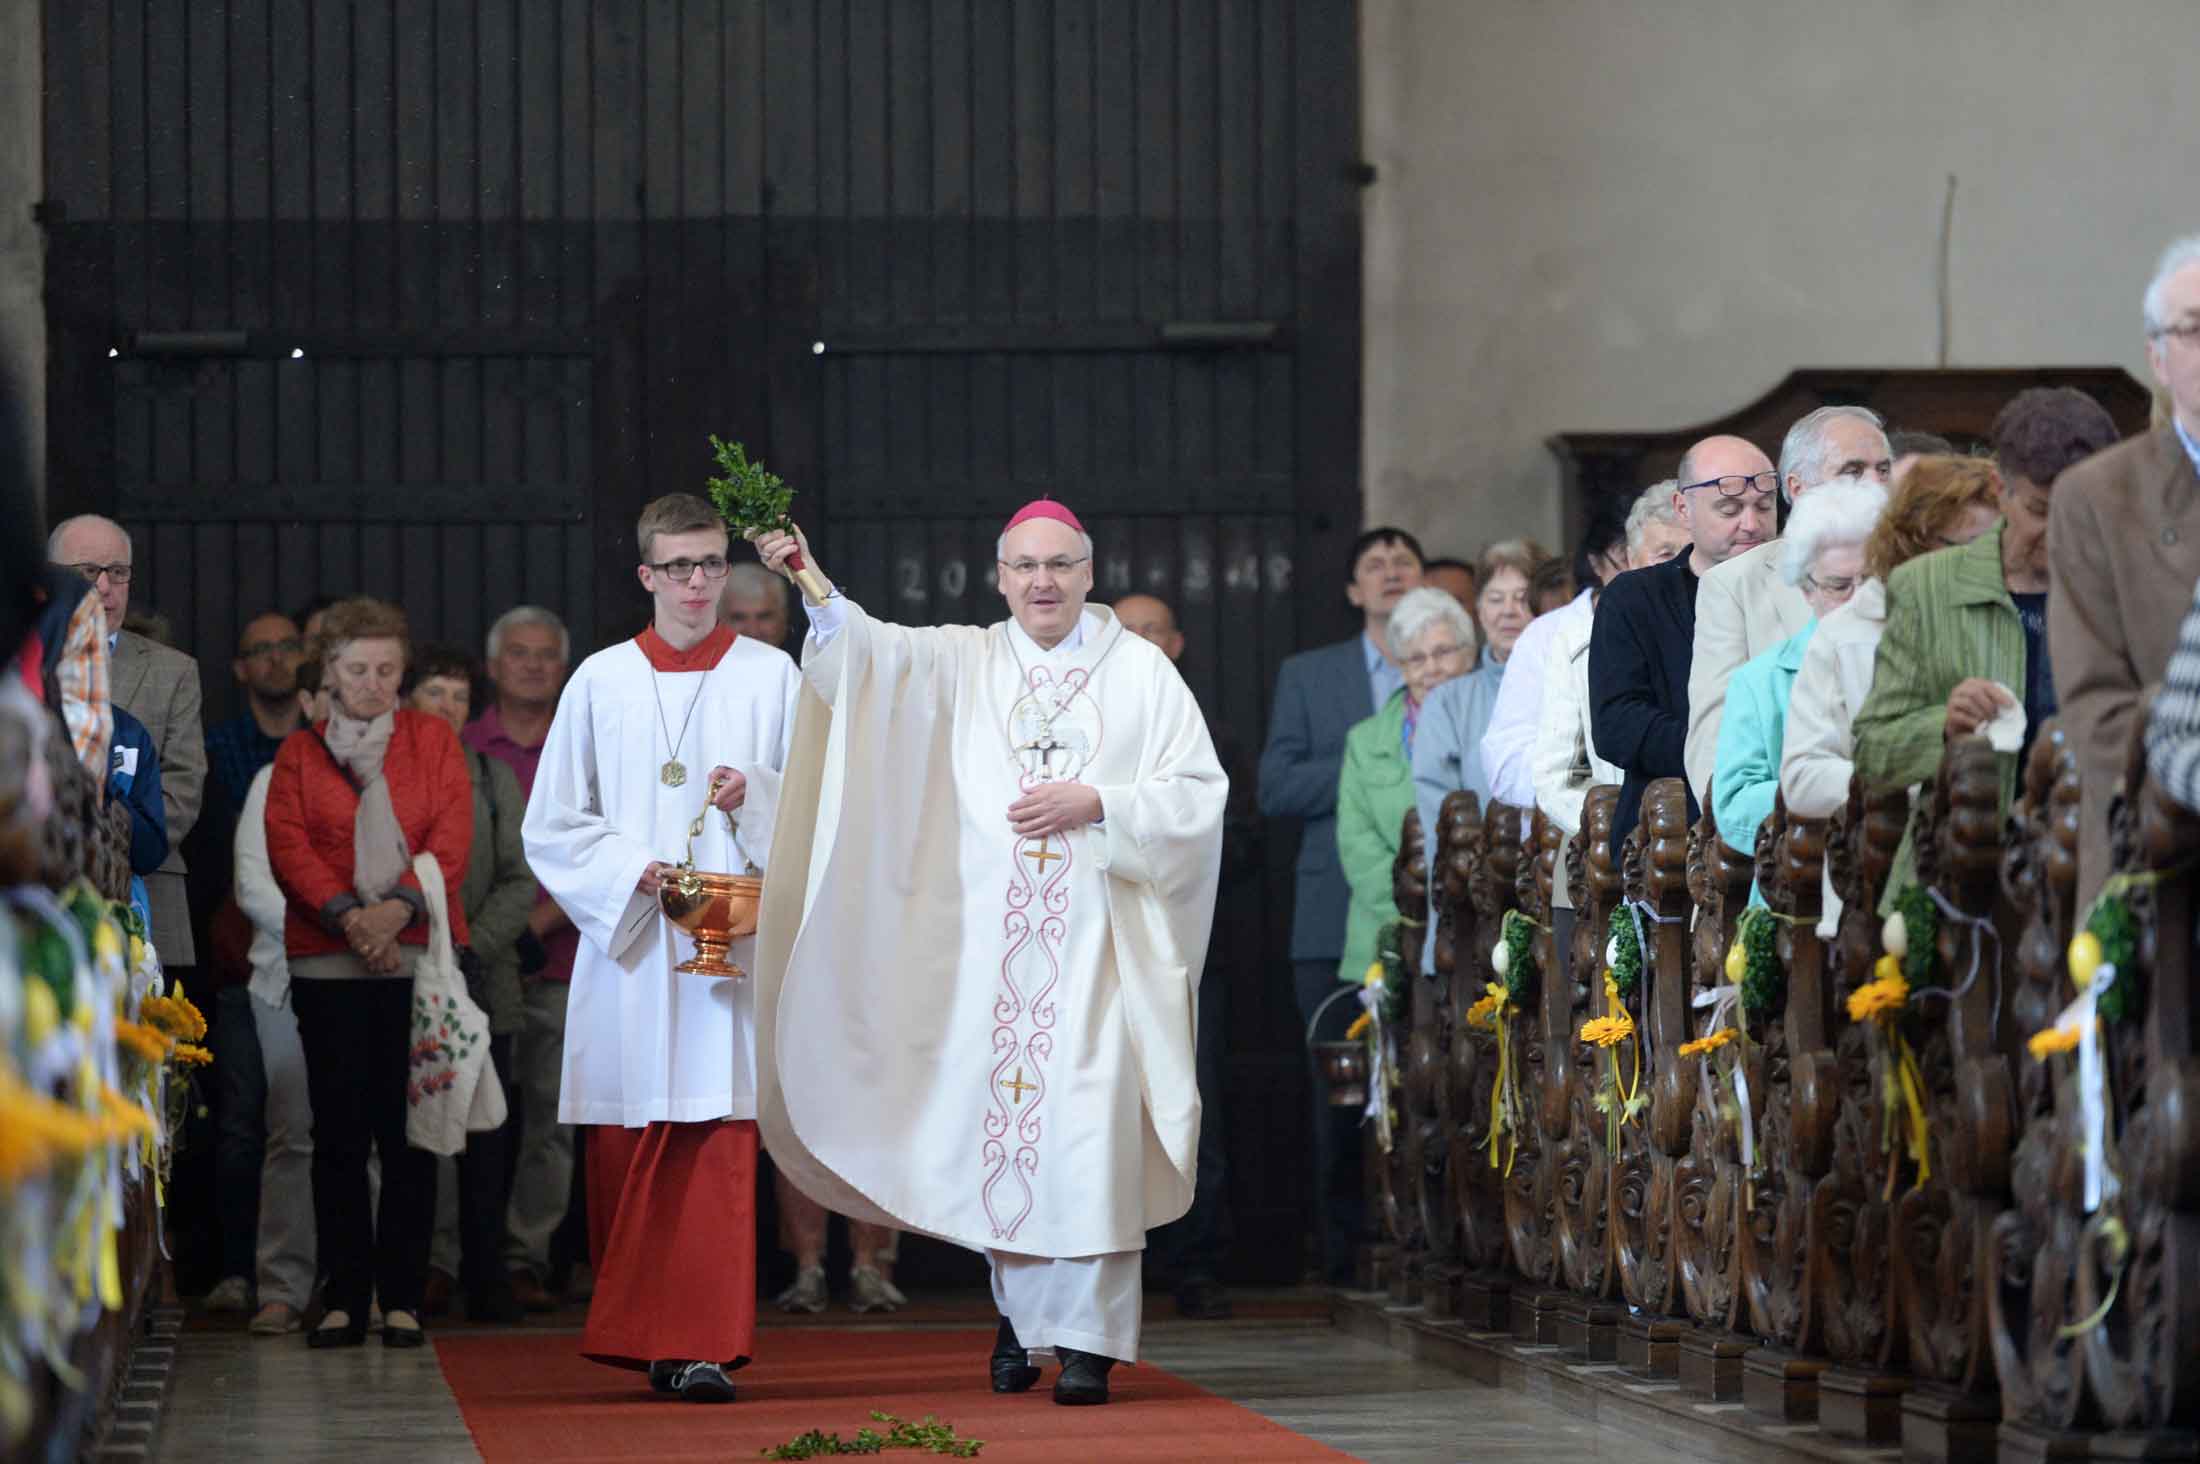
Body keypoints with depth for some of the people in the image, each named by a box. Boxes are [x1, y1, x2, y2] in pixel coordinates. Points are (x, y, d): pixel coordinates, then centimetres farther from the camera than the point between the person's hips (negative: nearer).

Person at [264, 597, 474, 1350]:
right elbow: (288, 844, 1)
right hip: (328, 961, 0)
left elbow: (453, 835, 1)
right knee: (339, 1131, -1)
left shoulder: (432, 739, 12)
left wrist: (400, 906, -14)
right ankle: (346, 1298, 3)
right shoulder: (299, 752, 12)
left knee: (408, 1131, -3)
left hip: (417, 953, 0)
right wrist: (345, 913, -14)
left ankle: (402, 1298, 2)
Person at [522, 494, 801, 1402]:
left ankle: (705, 1345, -12)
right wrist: (633, 869, -8)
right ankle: (640, 1336, 15)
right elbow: (552, 826, 8)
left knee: (719, 1141, -10)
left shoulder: (770, 676, 7)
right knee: (628, 1155, 3)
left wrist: (756, 796, -13)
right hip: (629, 942, 1)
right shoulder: (601, 682, 8)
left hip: (731, 943, -1)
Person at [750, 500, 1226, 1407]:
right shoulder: (962, 663, 11)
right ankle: (1018, 1314, 17)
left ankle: (1087, 1338, -11)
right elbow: (872, 649, -7)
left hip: (1097, 941, -2)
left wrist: (1097, 804, -10)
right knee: (998, 1125, 2)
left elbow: (1197, 790, 4)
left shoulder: (1142, 672, 8)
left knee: (1087, 1125, -11)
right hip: (988, 944, 2)